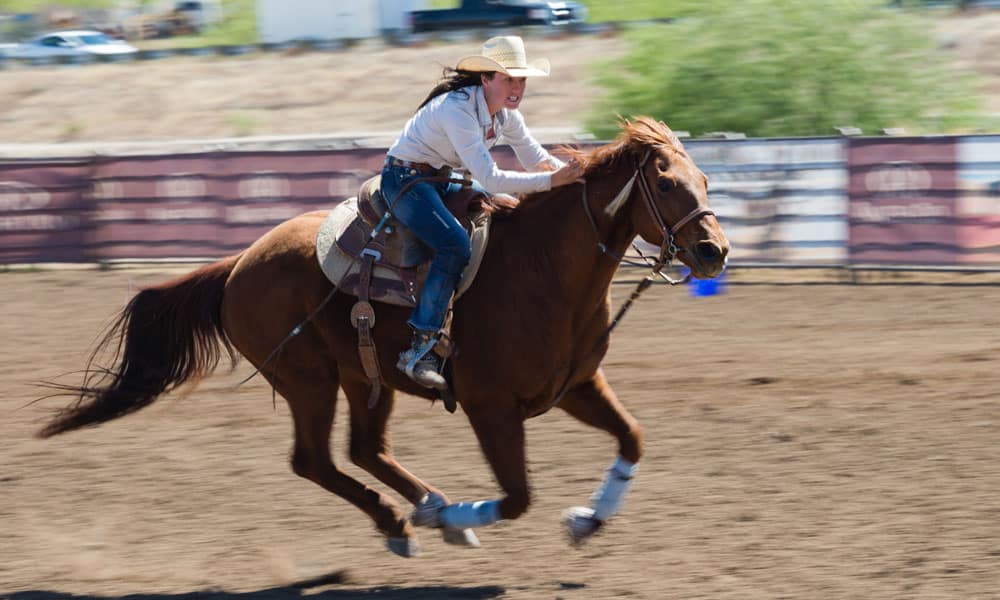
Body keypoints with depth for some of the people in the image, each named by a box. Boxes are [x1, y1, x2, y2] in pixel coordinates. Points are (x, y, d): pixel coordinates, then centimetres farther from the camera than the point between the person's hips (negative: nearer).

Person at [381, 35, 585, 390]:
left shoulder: (505, 111, -1)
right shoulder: (457, 109, -29)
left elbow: (535, 158, 5)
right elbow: (489, 179, -34)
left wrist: (569, 171, -17)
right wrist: (553, 180, -36)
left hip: (441, 179, 10)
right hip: (404, 179, -10)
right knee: (456, 245, -30)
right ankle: (419, 349, -29)